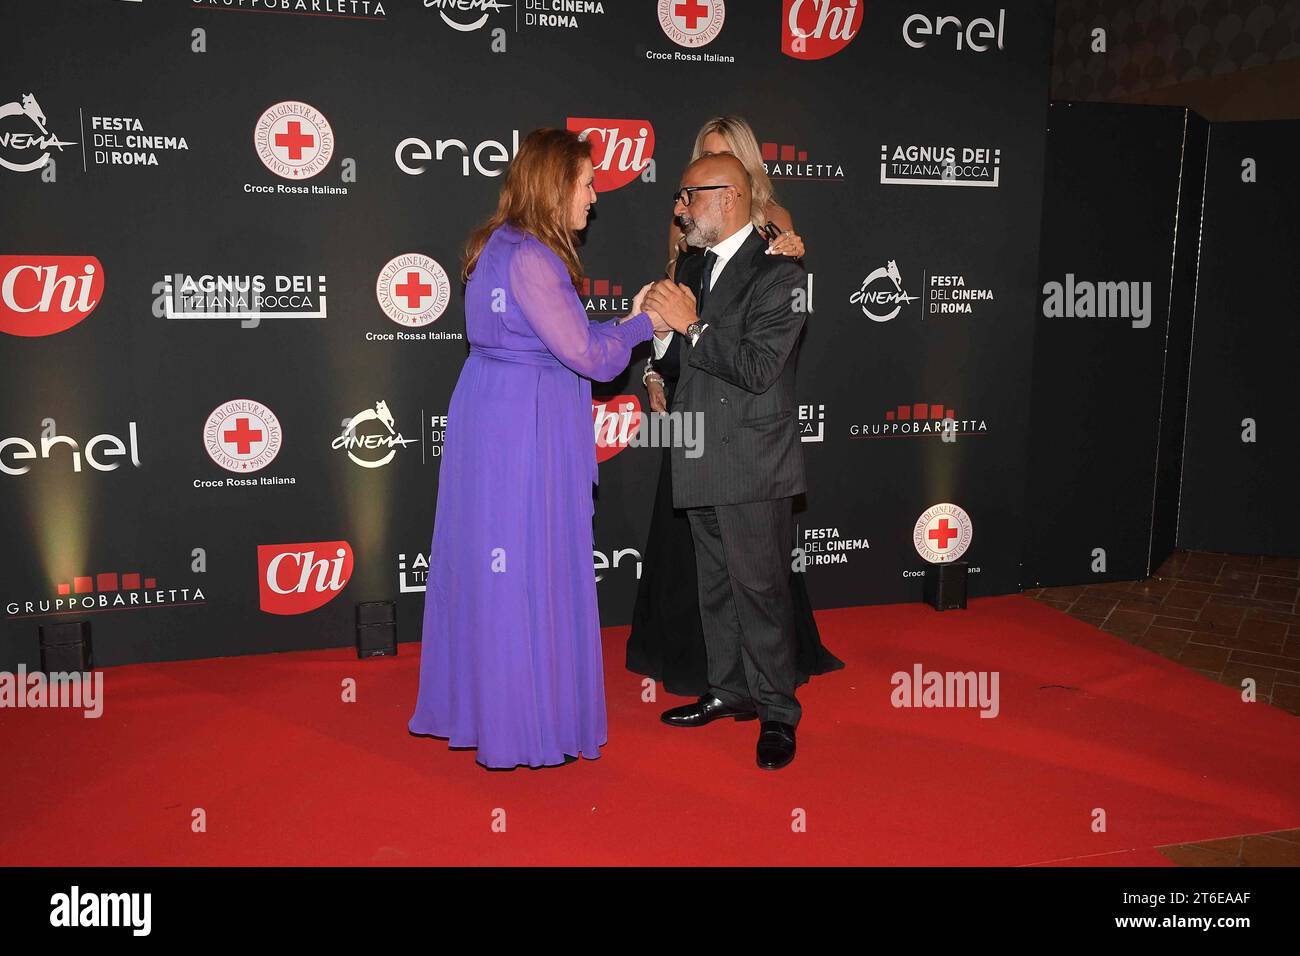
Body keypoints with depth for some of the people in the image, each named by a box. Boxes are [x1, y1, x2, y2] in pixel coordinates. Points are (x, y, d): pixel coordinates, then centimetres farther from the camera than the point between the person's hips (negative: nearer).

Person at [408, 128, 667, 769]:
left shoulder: (503, 244, 12)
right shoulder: (529, 258, -18)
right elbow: (585, 355, -18)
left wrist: (623, 324, 12)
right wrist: (642, 325, -3)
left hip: (491, 414, 10)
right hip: (523, 426, -10)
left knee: (489, 565, 16)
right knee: (525, 571, 1)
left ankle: (476, 699, 30)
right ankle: (523, 721, 14)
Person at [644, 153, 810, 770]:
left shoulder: (778, 273, -11)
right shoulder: (693, 269, 14)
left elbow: (759, 370, -20)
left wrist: (691, 325, -18)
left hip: (754, 467, -8)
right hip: (701, 463, 8)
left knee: (761, 588, 0)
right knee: (715, 587, 17)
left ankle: (776, 713, 14)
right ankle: (730, 690, 32)